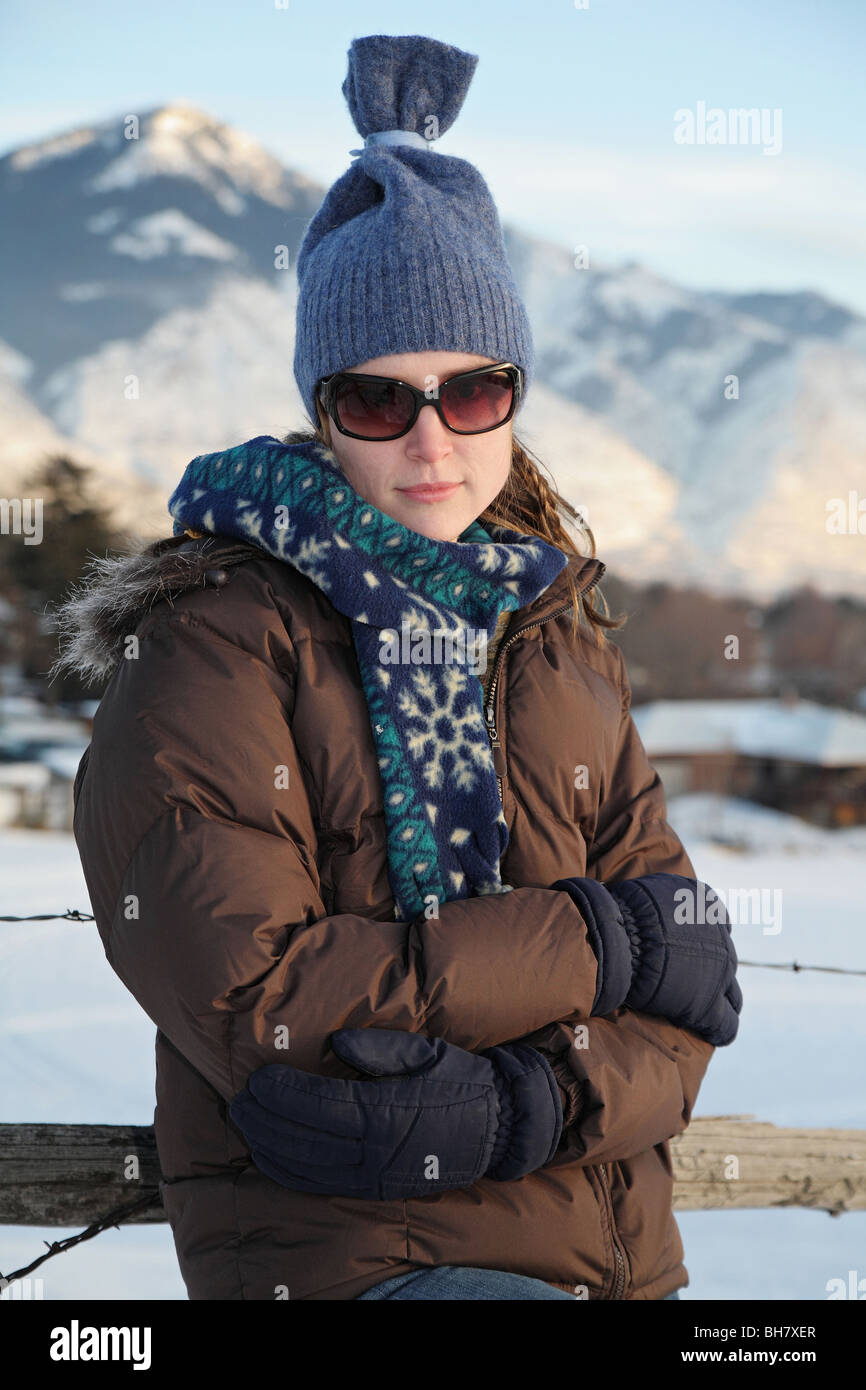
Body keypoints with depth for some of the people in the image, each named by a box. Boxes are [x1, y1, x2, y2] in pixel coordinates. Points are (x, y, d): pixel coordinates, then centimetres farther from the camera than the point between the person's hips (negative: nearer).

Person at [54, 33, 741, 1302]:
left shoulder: (566, 640, 13)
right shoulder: (212, 642, -4)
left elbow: (679, 1002, 6)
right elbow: (250, 998, -14)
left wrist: (517, 1103, -14)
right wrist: (601, 943, -9)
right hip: (341, 1245, -5)